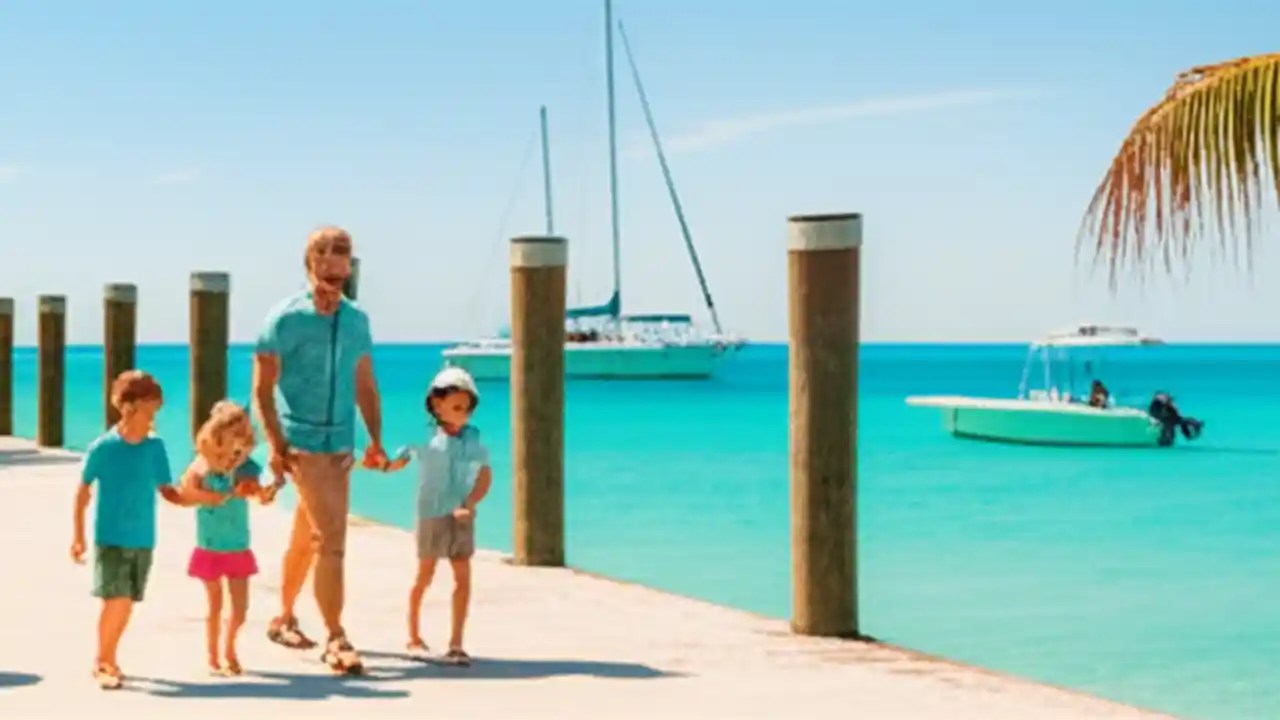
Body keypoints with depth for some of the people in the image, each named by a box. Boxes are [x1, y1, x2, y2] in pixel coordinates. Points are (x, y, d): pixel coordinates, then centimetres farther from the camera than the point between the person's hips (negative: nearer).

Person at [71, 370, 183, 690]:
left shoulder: (155, 446, -2)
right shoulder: (102, 447, -9)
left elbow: (166, 489, 3)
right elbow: (83, 490, 0)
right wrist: (79, 536, 2)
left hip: (143, 540, 4)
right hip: (109, 538, -3)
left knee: (127, 602, 9)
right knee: (115, 599, -11)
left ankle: (107, 658, 27)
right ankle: (102, 663, 4)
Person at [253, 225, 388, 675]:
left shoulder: (357, 320, 9)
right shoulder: (285, 319, -7)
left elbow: (365, 385, 15)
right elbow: (262, 388, -7)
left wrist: (375, 438, 9)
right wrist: (275, 444, -14)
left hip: (340, 443, 6)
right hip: (303, 441, -6)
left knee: (308, 537, 18)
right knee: (332, 537, -14)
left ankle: (284, 618, 35)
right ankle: (336, 639, -12)